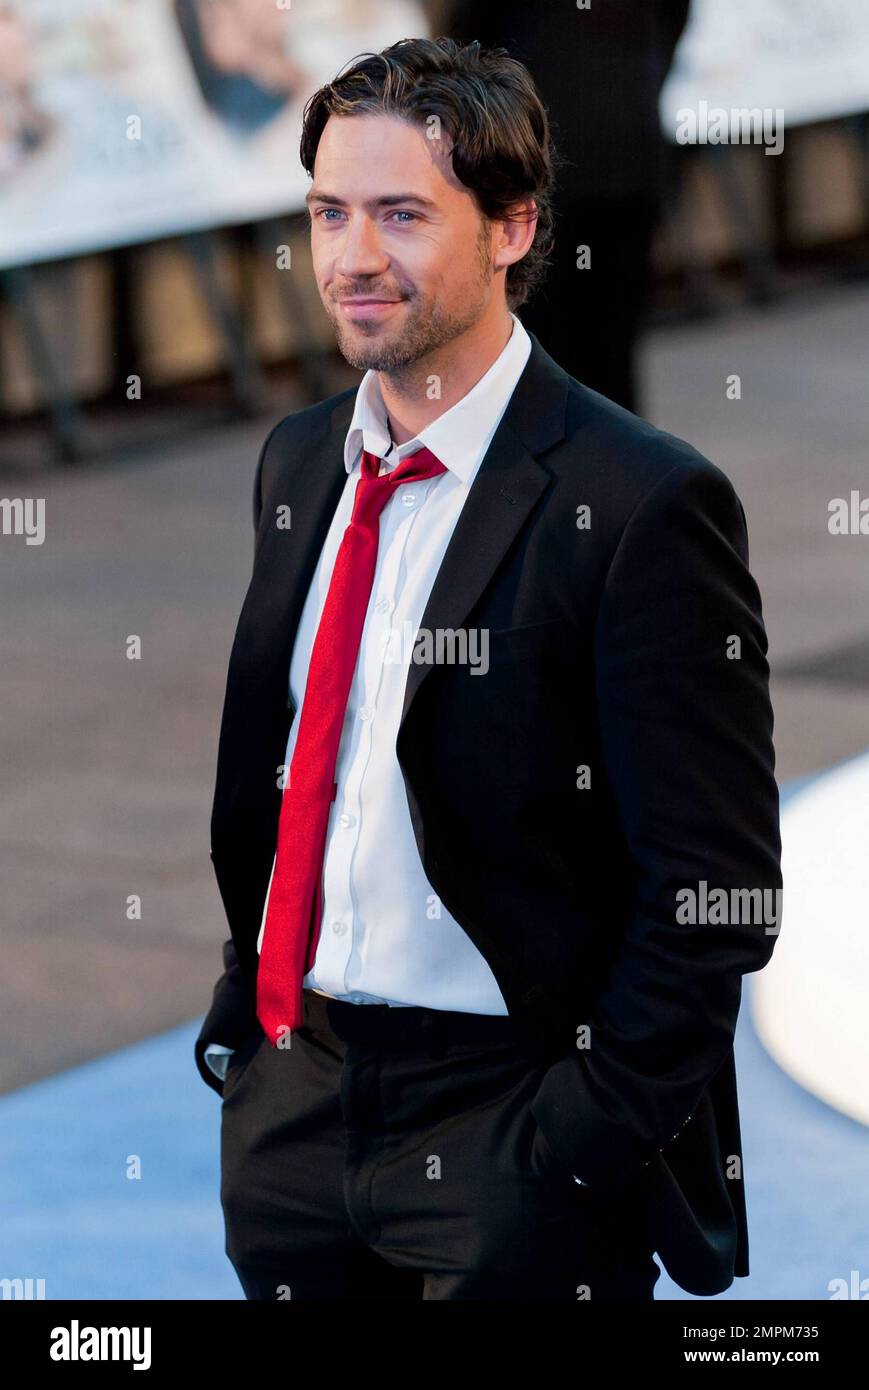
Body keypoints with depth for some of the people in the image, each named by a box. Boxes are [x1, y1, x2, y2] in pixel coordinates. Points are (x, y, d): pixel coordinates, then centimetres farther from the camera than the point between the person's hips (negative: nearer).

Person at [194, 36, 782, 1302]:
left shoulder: (643, 506, -15)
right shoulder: (297, 461, 7)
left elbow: (713, 894, -15)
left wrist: (585, 1139, -17)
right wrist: (243, 1004, 11)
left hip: (507, 1127, -6)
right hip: (292, 1099, 6)